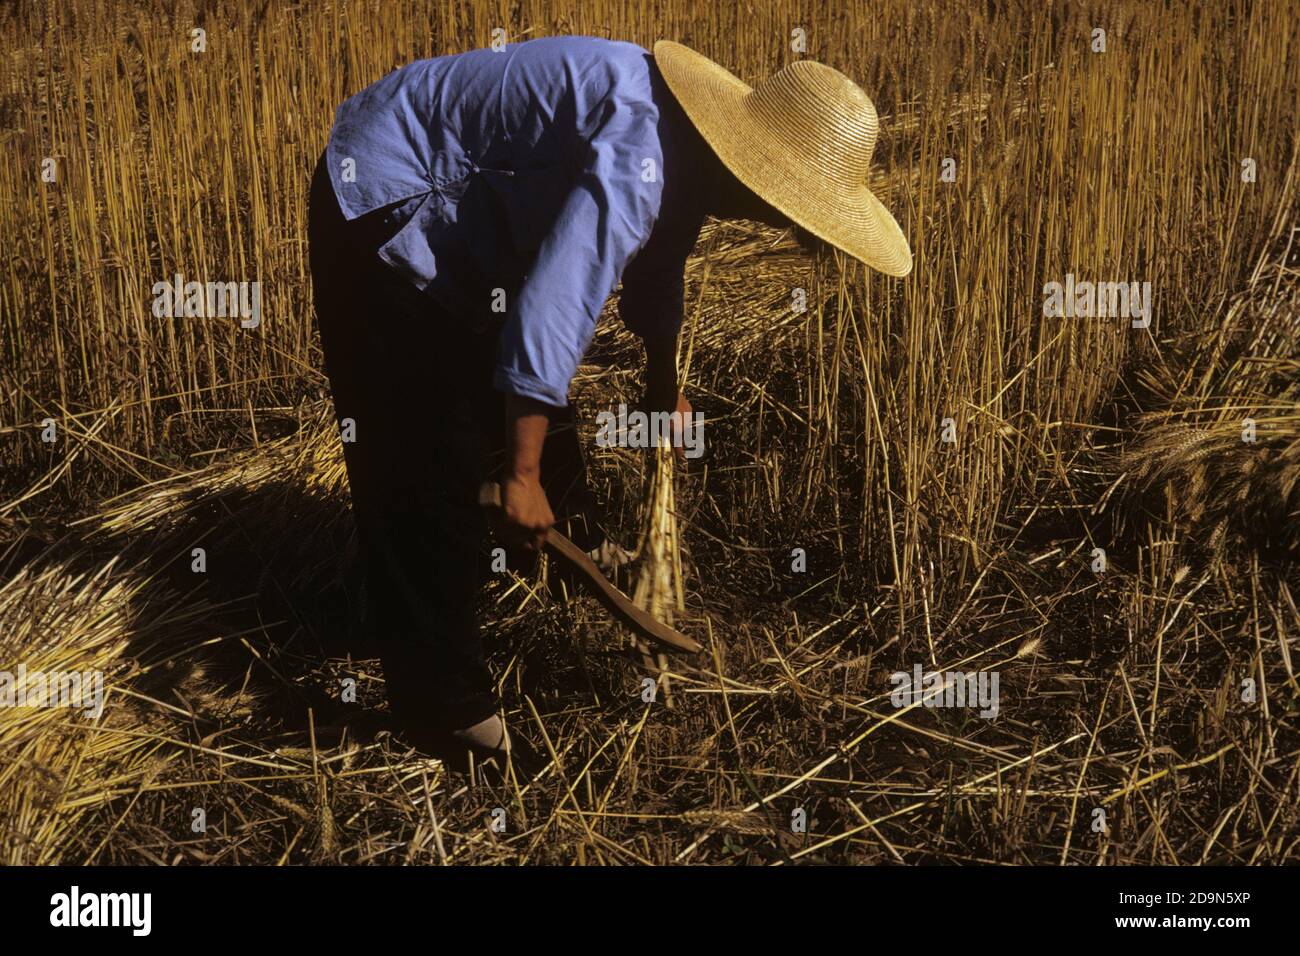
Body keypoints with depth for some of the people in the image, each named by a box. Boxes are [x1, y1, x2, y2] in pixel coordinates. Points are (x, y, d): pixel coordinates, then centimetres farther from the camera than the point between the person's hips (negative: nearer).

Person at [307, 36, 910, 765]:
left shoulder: (686, 147, 2)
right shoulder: (637, 157, -32)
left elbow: (657, 260, 21)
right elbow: (549, 313, -37)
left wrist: (664, 389, 35)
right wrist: (521, 477, -28)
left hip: (461, 207, 10)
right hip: (384, 206, -10)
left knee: (536, 414, 21)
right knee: (426, 465, -8)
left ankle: (578, 544, 47)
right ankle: (444, 706, 3)